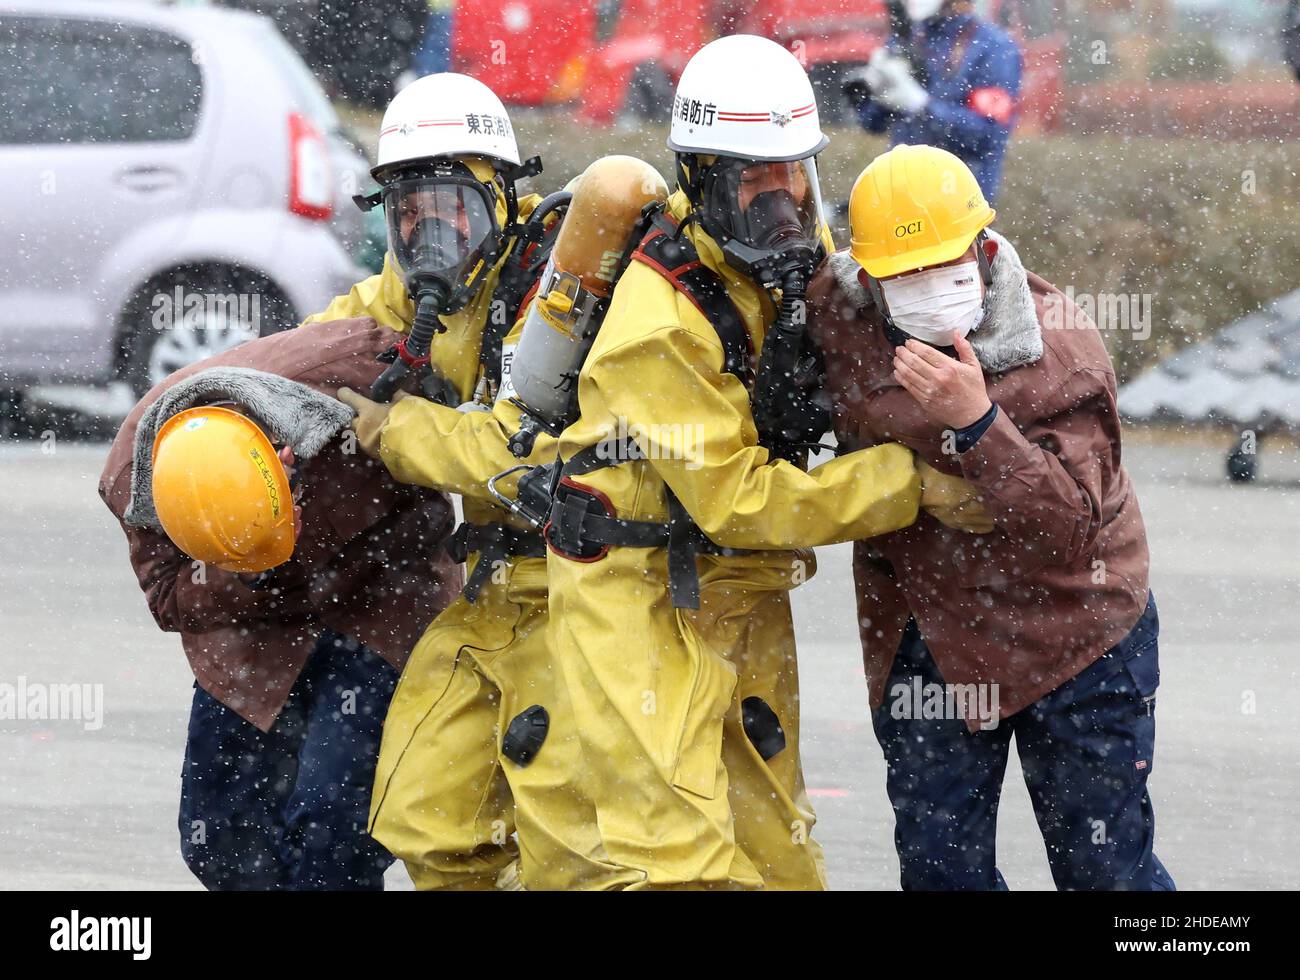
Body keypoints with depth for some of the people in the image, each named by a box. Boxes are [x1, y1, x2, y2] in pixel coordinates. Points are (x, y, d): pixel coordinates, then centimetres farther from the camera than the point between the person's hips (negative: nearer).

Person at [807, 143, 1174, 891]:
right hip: (922, 634, 4)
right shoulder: (837, 311, -10)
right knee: (938, 864, 8)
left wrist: (977, 423, -42)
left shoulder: (1061, 355, -23)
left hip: (1066, 627, -4)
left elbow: (1069, 529, -32)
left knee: (1104, 866, 3)